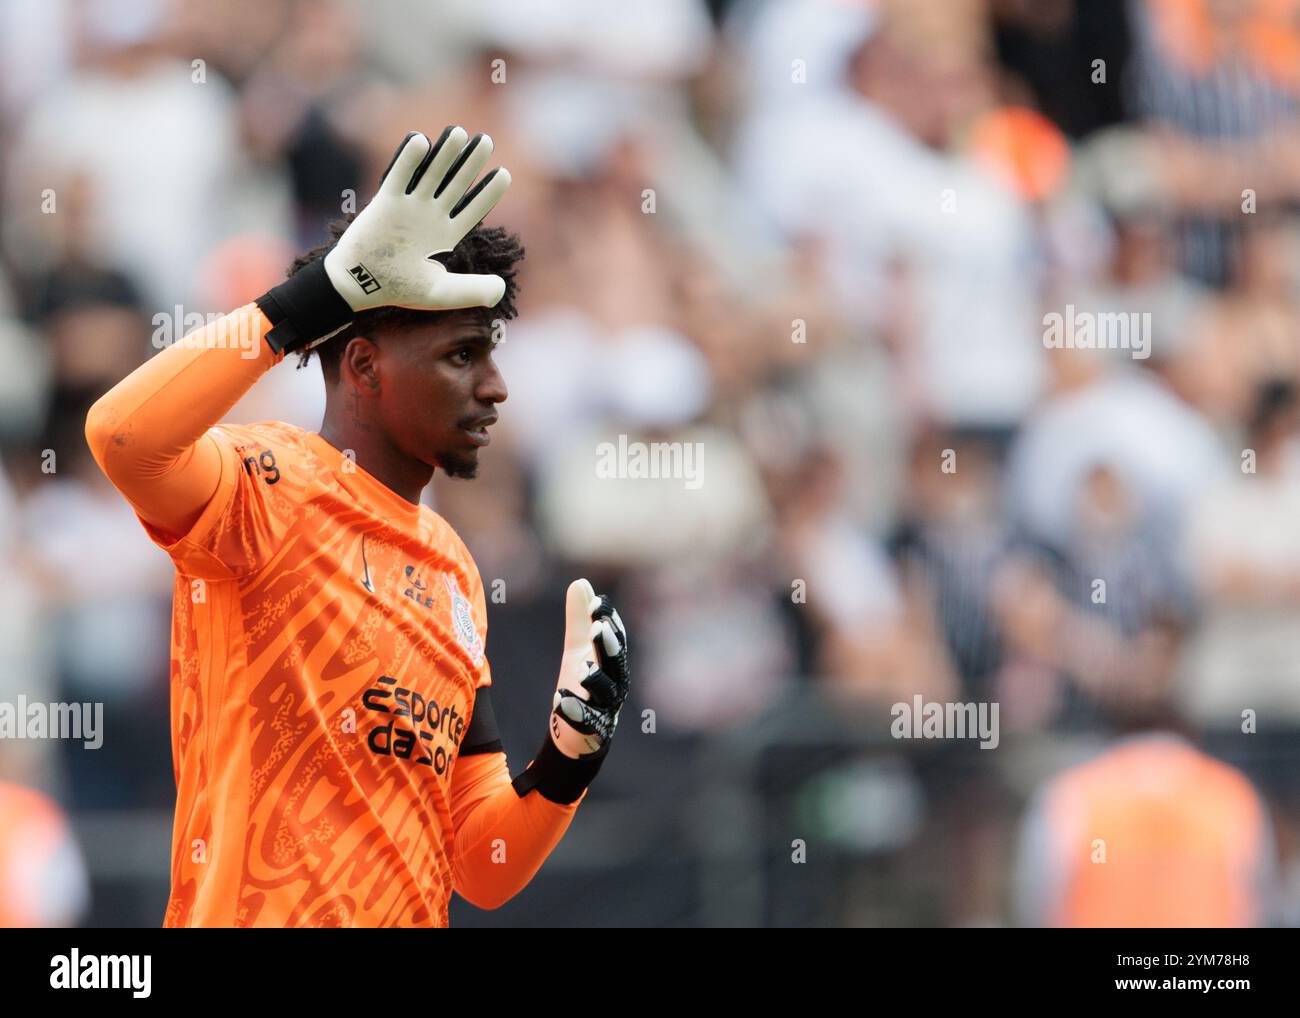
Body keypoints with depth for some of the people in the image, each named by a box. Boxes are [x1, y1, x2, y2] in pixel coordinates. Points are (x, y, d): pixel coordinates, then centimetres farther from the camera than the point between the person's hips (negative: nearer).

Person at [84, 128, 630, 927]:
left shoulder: (454, 571, 14)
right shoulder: (271, 486, -7)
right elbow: (123, 432, -31)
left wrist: (571, 754, -3)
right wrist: (331, 289, -28)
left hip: (412, 914, 7)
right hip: (254, 912, -7)